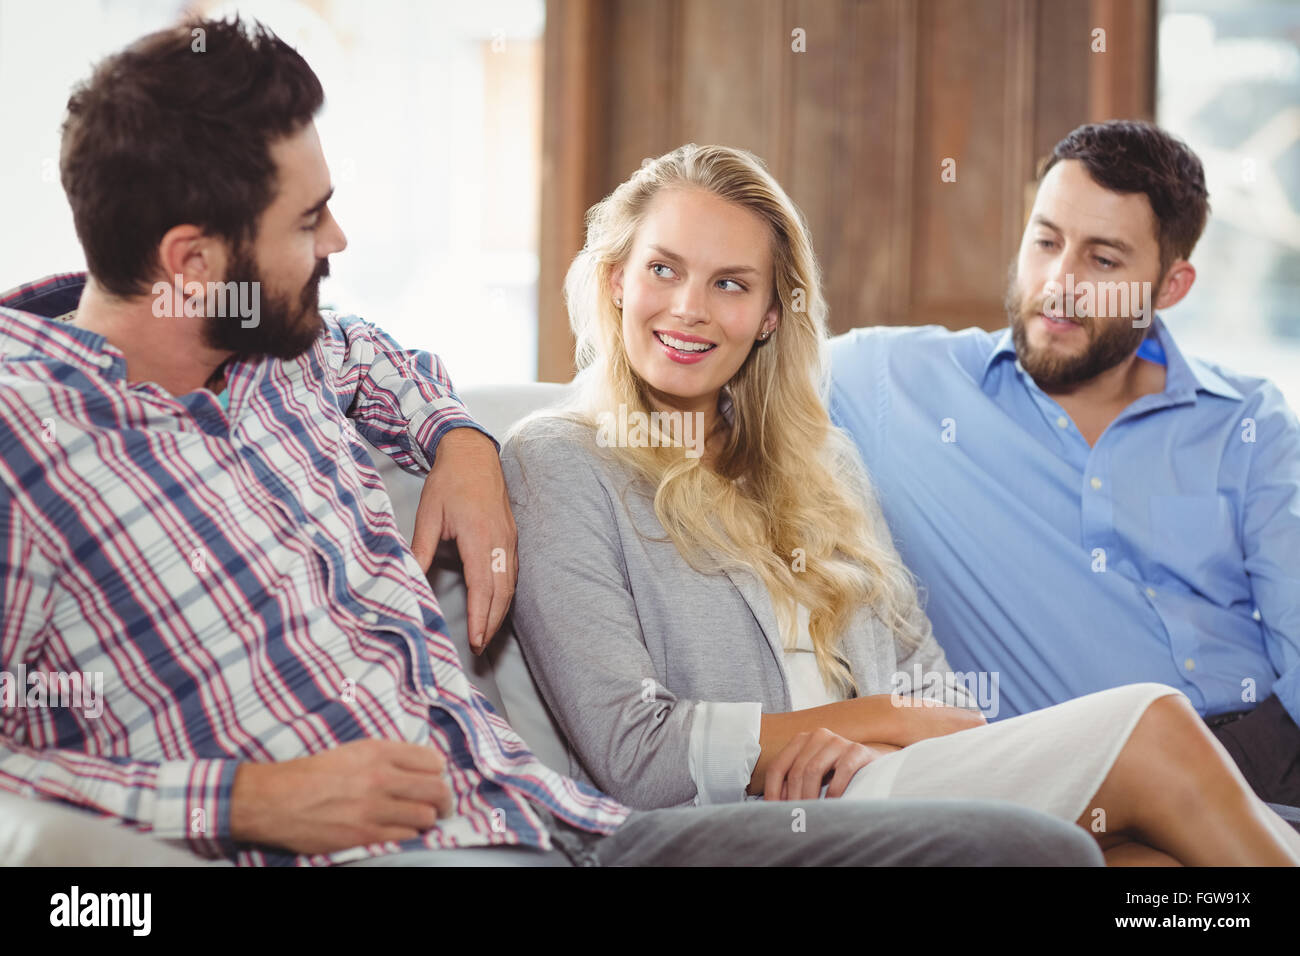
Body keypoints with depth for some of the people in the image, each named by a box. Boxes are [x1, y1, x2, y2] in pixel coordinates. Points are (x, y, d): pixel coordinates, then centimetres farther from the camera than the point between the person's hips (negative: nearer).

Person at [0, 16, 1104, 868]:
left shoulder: (288, 355, 16)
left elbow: (381, 358, 42)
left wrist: (462, 442, 21)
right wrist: (246, 801, -17)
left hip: (569, 819, 8)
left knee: (1039, 849, -7)